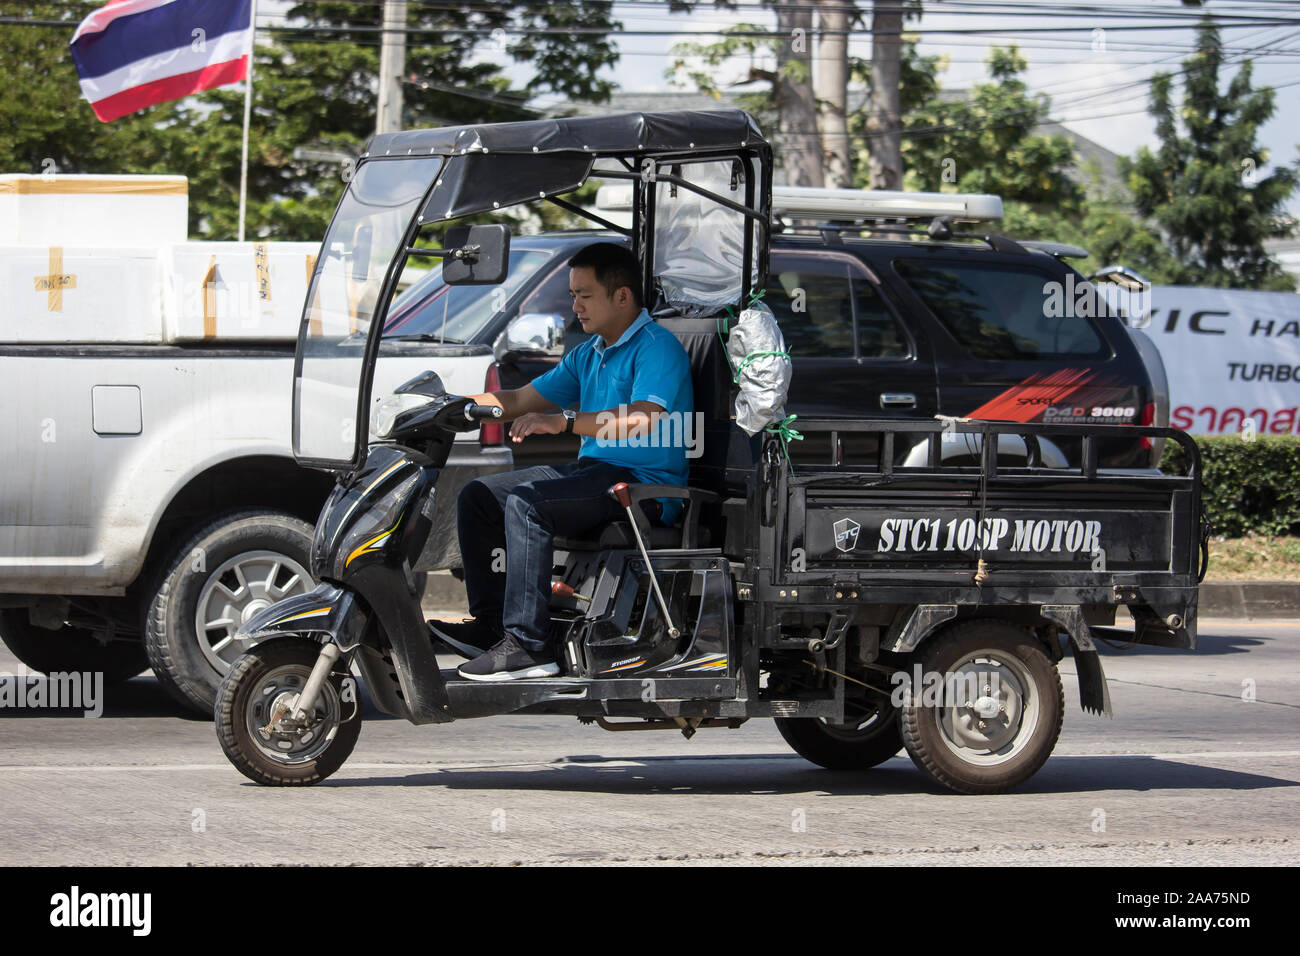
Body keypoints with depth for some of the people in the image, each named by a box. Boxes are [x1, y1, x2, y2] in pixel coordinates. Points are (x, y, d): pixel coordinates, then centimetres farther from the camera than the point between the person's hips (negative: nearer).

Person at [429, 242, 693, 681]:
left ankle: (529, 644, -31)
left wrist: (562, 422, -36)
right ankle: (490, 623, 0)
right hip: (593, 470, 10)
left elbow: (644, 419, -29)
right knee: (478, 496, 3)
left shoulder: (658, 348, -12)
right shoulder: (588, 354, 19)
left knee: (526, 503, -29)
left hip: (645, 481, -10)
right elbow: (522, 400, 23)